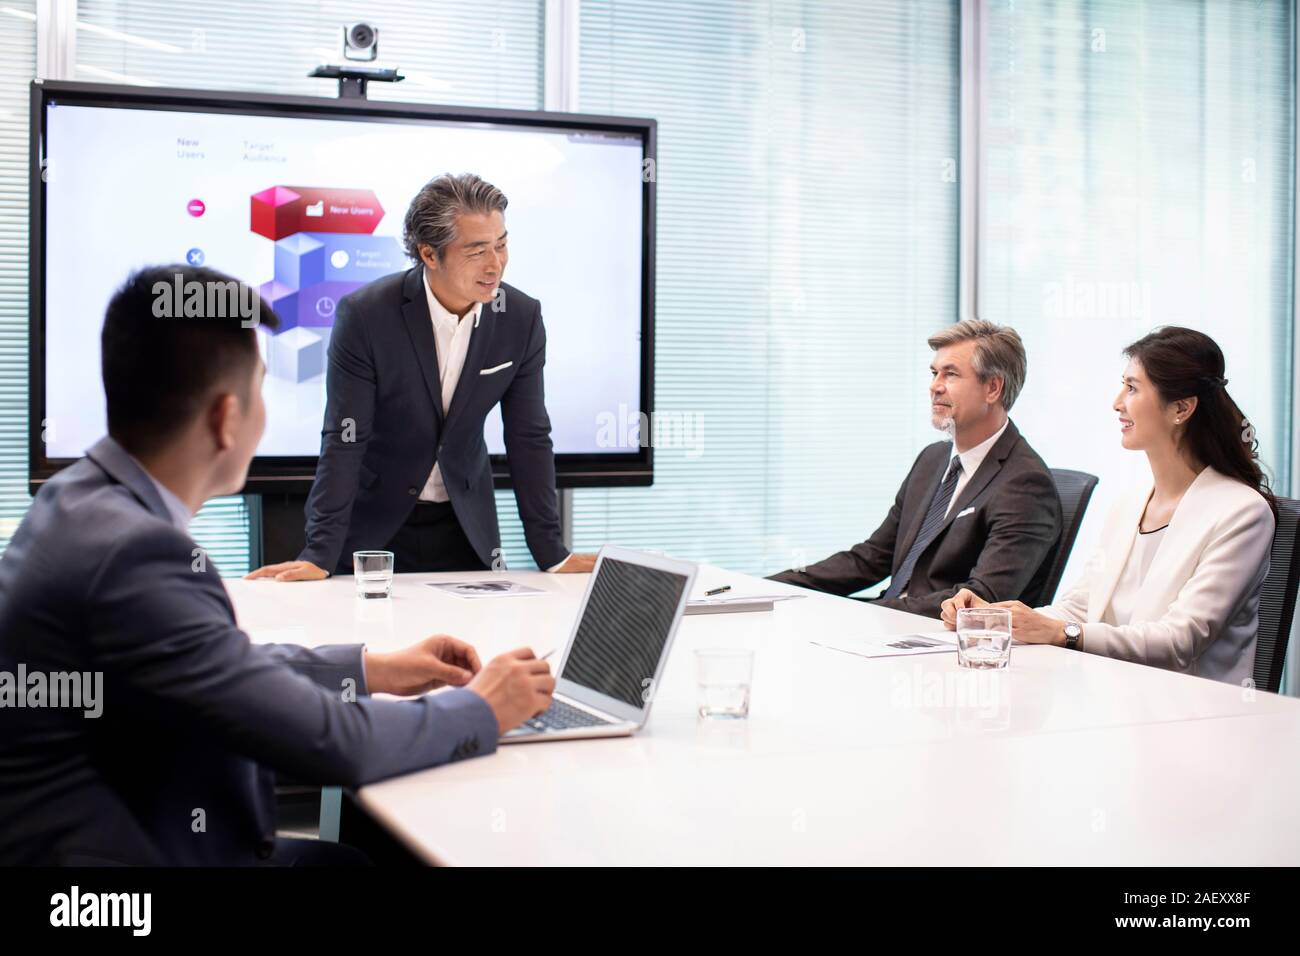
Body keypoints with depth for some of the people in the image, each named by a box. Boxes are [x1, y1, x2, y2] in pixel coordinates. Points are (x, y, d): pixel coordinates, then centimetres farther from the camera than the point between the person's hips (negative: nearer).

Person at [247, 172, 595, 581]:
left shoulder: (522, 317, -10)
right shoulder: (364, 314, -20)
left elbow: (529, 438, -5)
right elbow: (343, 439, -18)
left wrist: (552, 555, -7)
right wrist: (319, 556, -22)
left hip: (466, 526, 3)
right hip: (372, 524, -3)